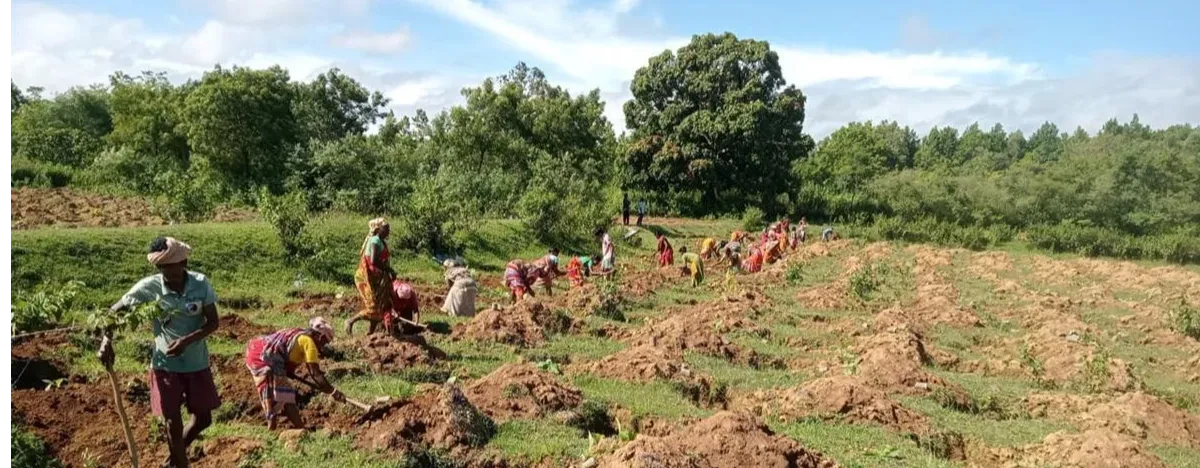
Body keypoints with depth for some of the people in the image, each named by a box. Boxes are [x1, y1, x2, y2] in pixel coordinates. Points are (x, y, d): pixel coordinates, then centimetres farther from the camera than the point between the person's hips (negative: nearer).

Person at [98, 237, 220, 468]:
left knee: (203, 418, 13)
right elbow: (113, 312, -7)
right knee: (174, 422, 5)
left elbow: (213, 322, -10)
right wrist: (106, 342, -23)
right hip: (166, 365, -2)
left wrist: (187, 340, -26)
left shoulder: (201, 283, -14)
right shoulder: (149, 287, -16)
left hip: (197, 363, 2)